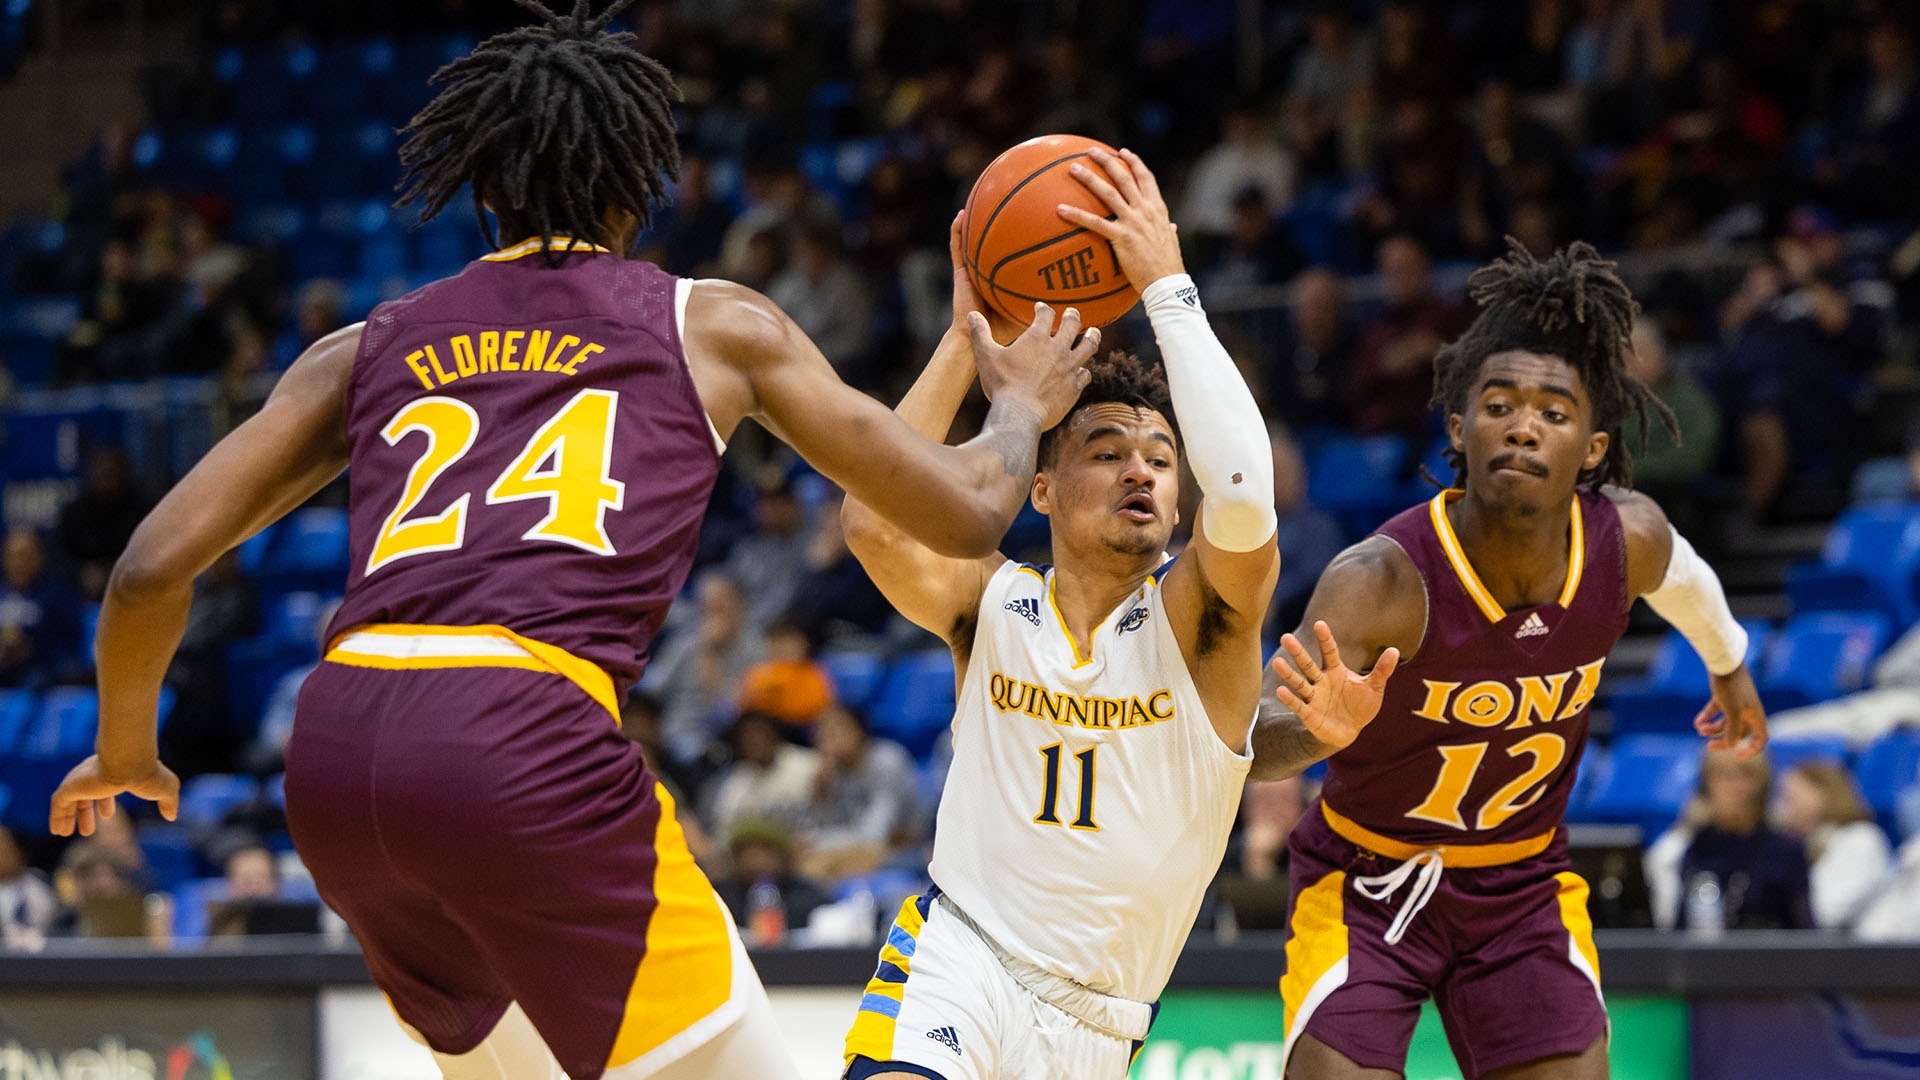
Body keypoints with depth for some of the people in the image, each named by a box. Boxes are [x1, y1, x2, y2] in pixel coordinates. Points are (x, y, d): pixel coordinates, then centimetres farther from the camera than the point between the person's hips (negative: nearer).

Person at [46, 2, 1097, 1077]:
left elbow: (153, 567, 17)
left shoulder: (367, 350, 23)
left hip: (336, 745, 5)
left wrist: (126, 752, 35)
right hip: (530, 740, -5)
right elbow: (966, 513, 20)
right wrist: (1021, 409, 42)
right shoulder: (714, 326, 16)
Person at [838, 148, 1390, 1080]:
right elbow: (872, 520, -20)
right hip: (955, 959, 0)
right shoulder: (994, 604, -1)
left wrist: (1169, 286, -25)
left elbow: (1242, 494, -29)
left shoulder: (1198, 612, -7)